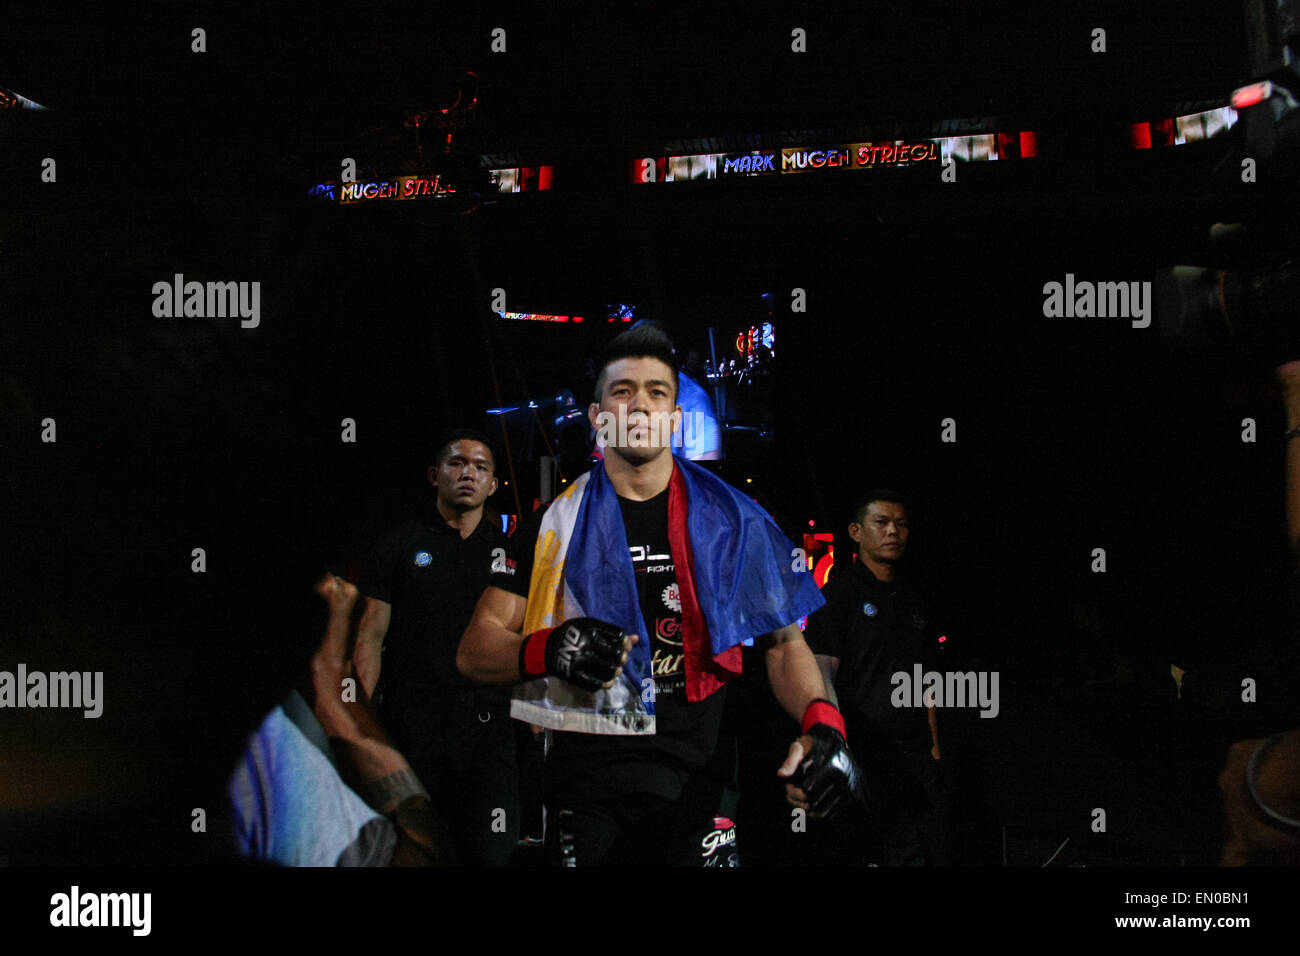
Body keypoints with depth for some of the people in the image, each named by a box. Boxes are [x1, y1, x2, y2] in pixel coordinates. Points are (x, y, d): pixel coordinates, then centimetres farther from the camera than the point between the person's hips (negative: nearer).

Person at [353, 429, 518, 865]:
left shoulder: (510, 550, 12)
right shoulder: (400, 546, 7)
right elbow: (371, 637, 4)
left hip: (487, 720, 1)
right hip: (413, 718, -1)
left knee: (490, 851, -6)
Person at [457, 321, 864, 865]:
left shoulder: (731, 520, 7)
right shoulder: (555, 525, 5)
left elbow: (784, 643, 9)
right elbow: (474, 651, 3)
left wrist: (822, 728, -11)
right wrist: (548, 650, -19)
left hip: (703, 777, 1)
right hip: (590, 782, 0)